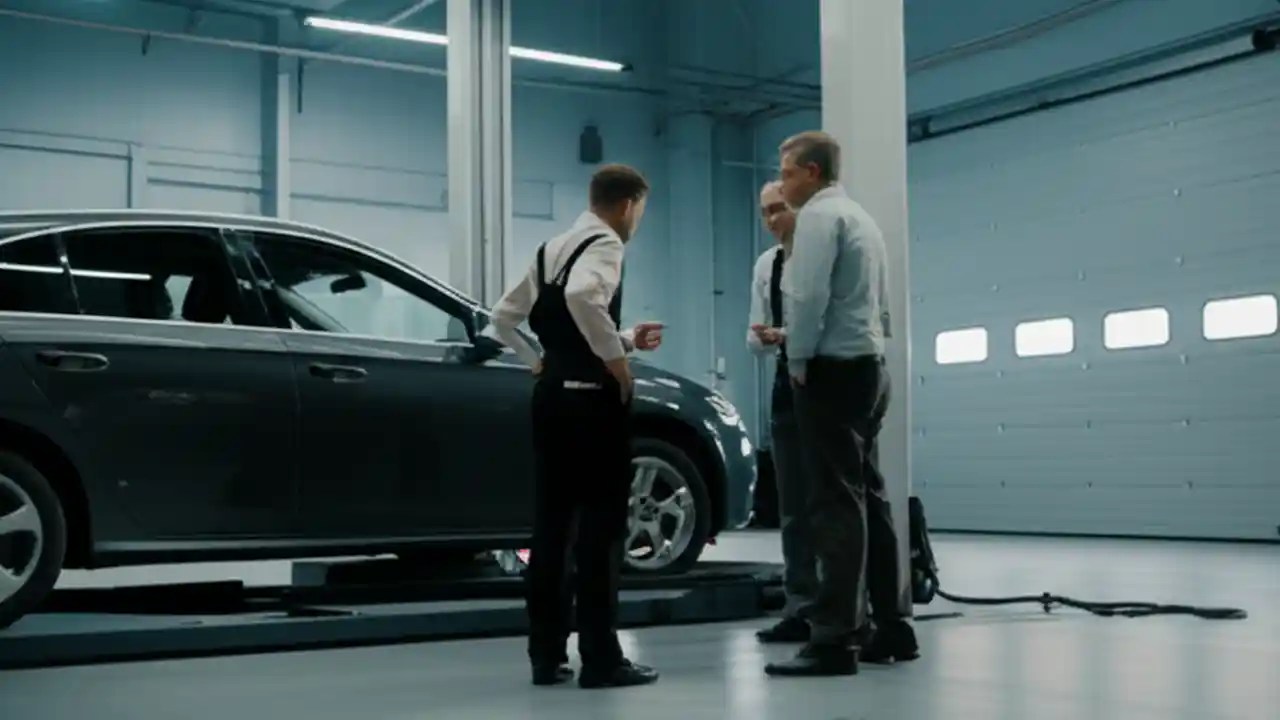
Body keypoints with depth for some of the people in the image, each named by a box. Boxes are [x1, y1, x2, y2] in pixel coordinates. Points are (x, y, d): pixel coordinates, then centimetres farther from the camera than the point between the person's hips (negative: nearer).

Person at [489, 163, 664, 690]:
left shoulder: (553, 248, 17)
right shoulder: (605, 244, -8)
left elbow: (504, 318, 20)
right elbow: (582, 296, -30)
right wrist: (617, 357, -20)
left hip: (551, 393, 8)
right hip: (591, 397, -8)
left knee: (551, 523, 10)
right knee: (600, 525, -3)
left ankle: (546, 655, 14)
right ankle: (601, 659, -1)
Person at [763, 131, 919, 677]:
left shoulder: (819, 214, -9)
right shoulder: (862, 218, 20)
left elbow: (808, 295, -20)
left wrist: (798, 359, -9)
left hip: (831, 371, -10)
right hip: (868, 367, 10)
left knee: (837, 502, -11)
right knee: (867, 497, 11)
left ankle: (833, 640, -11)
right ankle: (890, 627, 14)